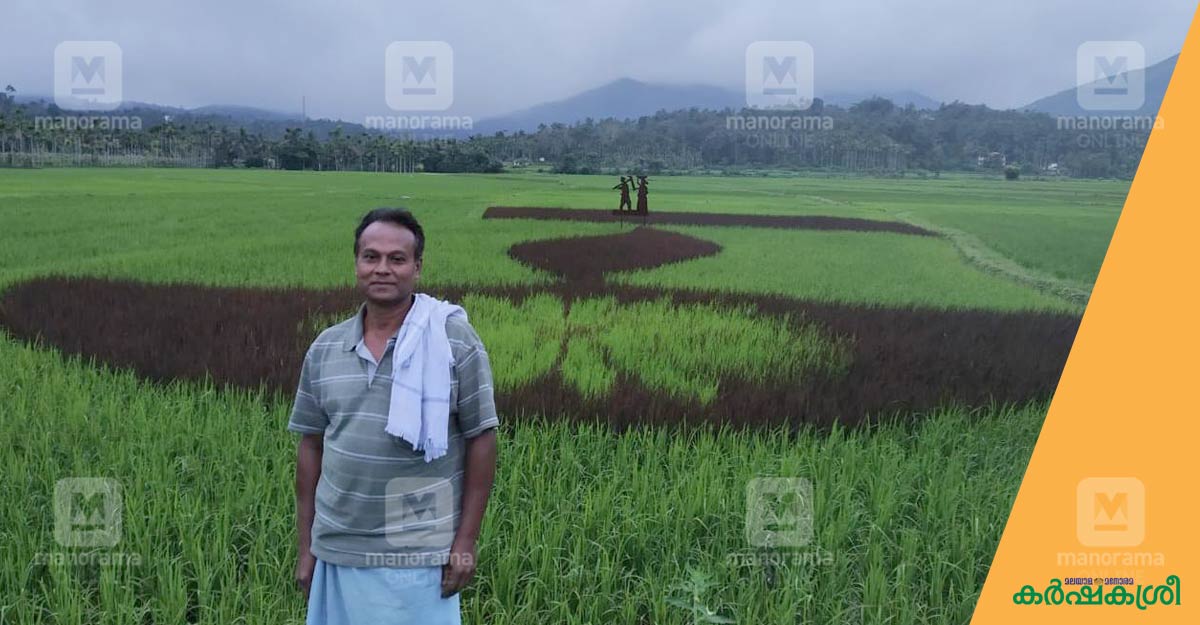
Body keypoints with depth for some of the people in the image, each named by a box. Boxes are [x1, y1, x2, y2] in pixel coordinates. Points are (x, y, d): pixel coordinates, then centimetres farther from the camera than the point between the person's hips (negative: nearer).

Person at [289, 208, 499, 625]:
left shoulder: (455, 341, -7)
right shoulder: (325, 349, 5)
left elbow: (481, 440, -5)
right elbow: (311, 446, 11)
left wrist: (466, 541, -7)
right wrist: (305, 548, 11)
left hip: (417, 555, -4)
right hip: (336, 553, 4)